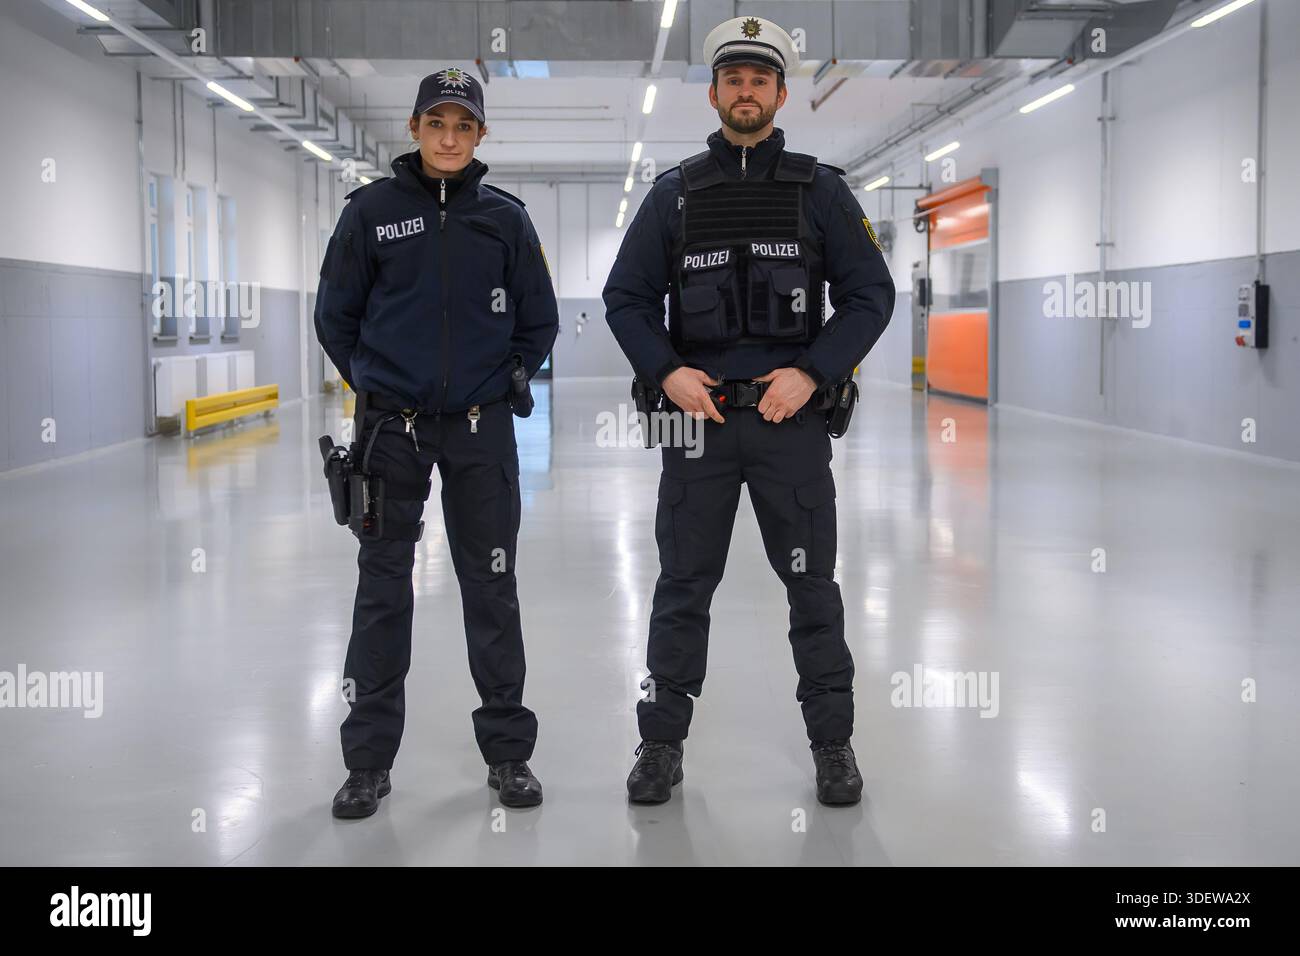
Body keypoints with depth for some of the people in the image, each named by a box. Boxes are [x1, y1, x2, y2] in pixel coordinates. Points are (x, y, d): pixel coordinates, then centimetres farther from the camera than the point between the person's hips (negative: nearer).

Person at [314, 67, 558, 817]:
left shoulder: (505, 217, 2)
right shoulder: (373, 210, -1)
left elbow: (539, 321, 9)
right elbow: (337, 315, 7)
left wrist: (504, 383, 4)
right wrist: (376, 382, 7)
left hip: (482, 428, 1)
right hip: (390, 426, 0)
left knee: (492, 587, 6)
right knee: (383, 590, 5)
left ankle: (509, 752, 17)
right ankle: (370, 760, 15)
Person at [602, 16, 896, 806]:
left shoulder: (821, 190, 4)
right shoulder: (675, 193, 8)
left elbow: (871, 294, 1)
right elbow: (627, 297, 8)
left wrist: (812, 373, -11)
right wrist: (666, 371, -8)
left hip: (791, 415, -1)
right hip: (697, 414, 1)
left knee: (813, 585, 6)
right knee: (683, 586, 7)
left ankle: (833, 744, 18)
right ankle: (662, 743, 17)